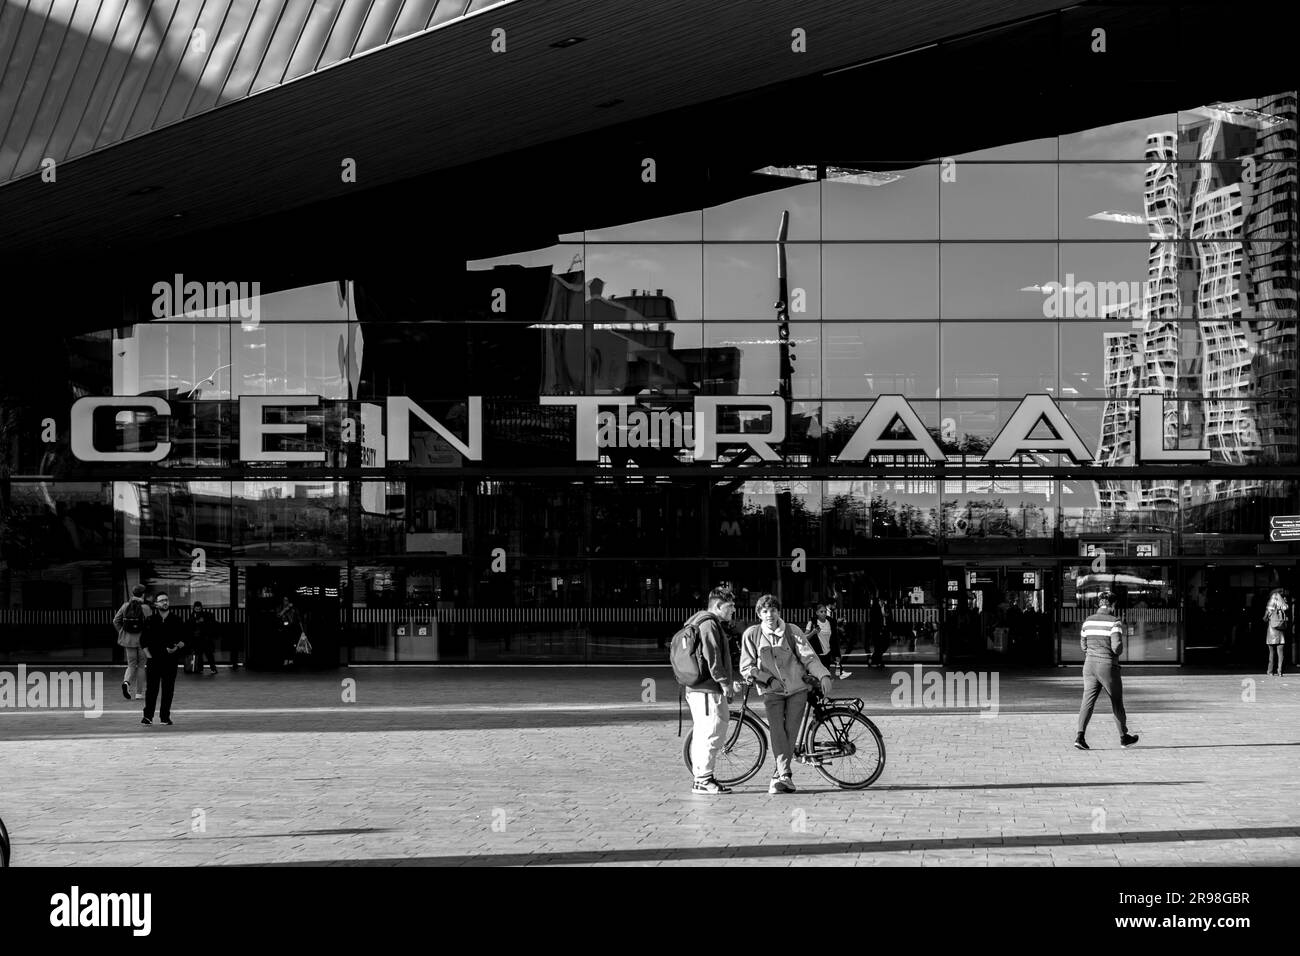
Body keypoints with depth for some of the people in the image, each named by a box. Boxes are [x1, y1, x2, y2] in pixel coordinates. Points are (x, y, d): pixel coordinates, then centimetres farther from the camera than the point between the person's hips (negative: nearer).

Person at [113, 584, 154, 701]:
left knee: (131, 665, 13)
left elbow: (115, 621, 4)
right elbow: (150, 625, -13)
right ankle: (139, 692, 13)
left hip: (129, 639, 3)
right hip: (142, 639, -3)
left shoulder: (125, 606, 1)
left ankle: (126, 682, -16)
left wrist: (122, 633, 13)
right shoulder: (146, 608, -11)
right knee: (141, 666, 10)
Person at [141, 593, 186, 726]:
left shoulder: (176, 621, 3)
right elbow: (144, 640, 8)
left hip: (170, 659, 0)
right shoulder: (151, 621, 3)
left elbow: (184, 639, 6)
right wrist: (148, 654, -1)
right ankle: (148, 716, 3)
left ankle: (165, 716, 9)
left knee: (168, 690, 2)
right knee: (151, 688, -3)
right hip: (154, 659, 0)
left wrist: (177, 647, -12)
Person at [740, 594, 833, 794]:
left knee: (790, 731, -4)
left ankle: (779, 775, 10)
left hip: (797, 689, 1)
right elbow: (746, 668, 0)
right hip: (772, 691, -1)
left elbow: (809, 657, -4)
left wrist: (823, 675, -21)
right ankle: (785, 776, -21)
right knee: (776, 730, -18)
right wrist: (769, 679, -13)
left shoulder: (792, 631, -1)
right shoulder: (751, 634, -2)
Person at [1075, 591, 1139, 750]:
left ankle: (1080, 736, -15)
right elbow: (1117, 646, -19)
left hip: (1090, 665, 4)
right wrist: (1117, 653, 4)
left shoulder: (1088, 621, 5)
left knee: (1088, 701, 1)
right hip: (1108, 666, -4)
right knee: (1117, 702, 12)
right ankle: (1124, 737, 25)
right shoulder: (1115, 622, -11)